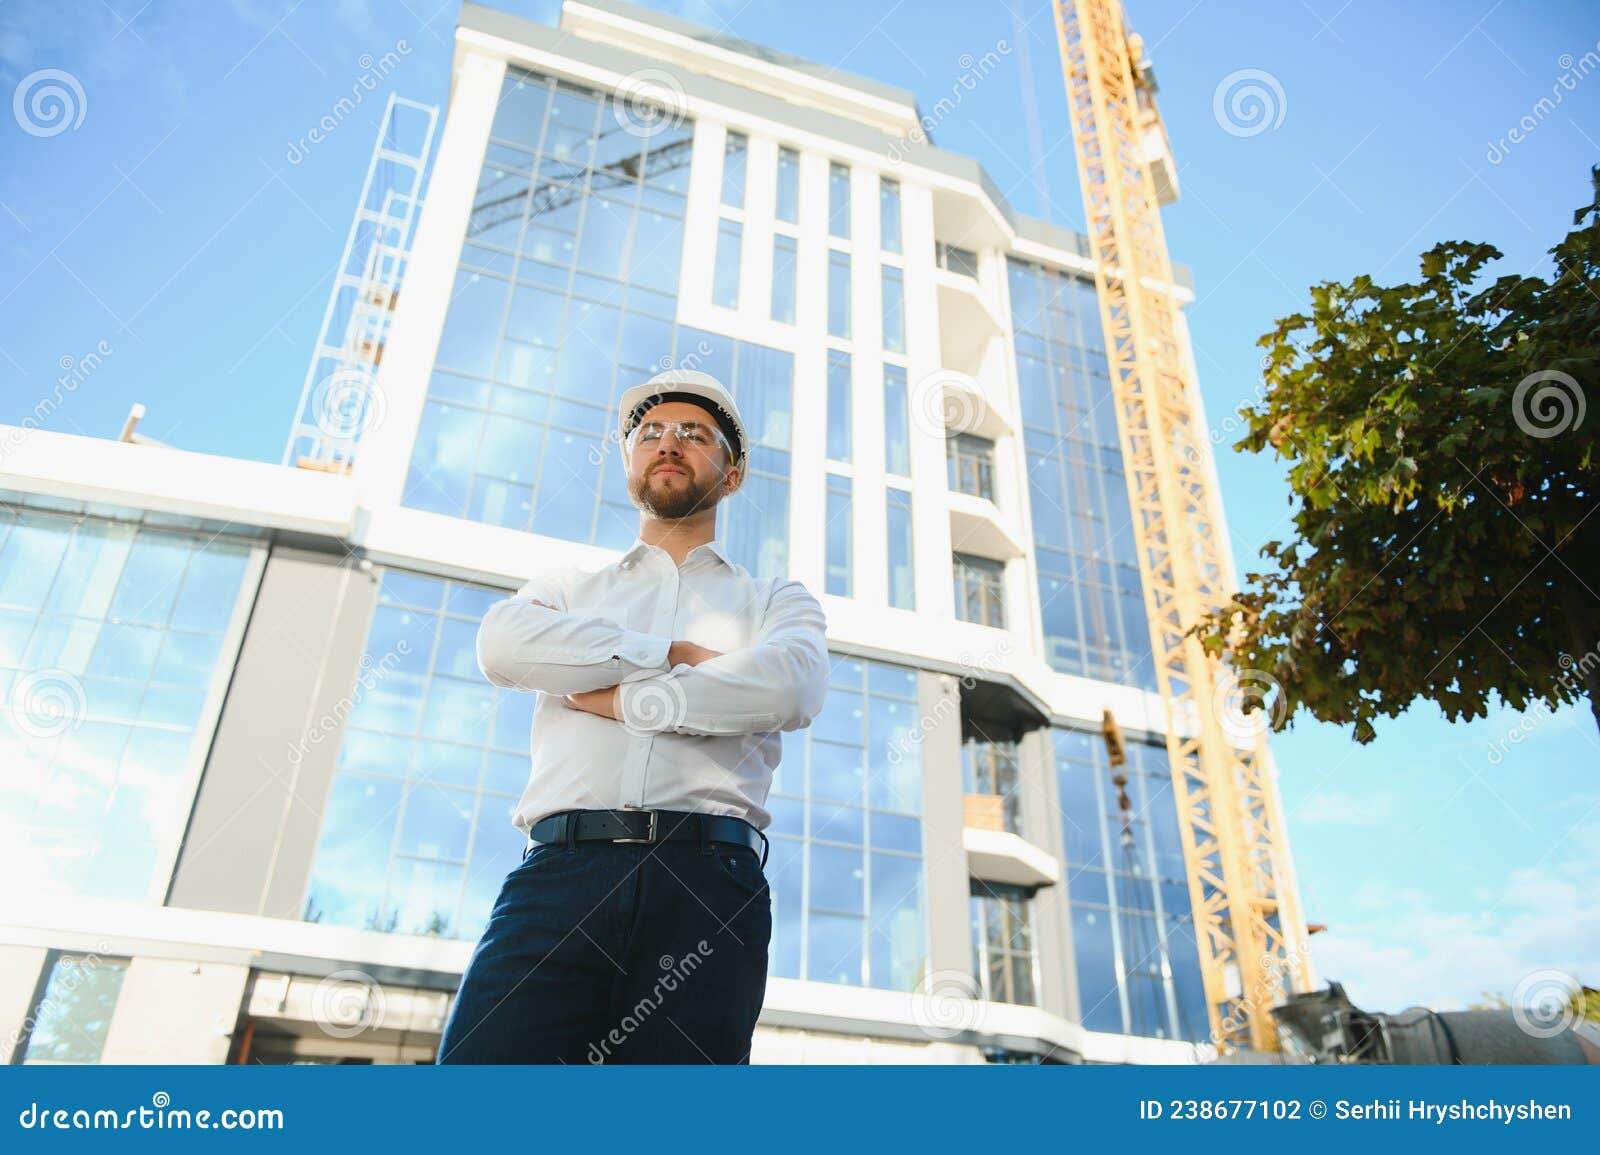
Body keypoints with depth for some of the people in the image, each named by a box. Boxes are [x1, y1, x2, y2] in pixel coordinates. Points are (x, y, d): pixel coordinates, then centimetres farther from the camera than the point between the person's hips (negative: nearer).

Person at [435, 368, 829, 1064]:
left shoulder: (777, 601, 21)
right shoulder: (569, 588, 26)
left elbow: (790, 690, -3)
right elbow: (502, 644, 2)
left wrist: (621, 698, -1)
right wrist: (677, 653, 0)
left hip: (708, 882, -1)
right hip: (560, 873, 1)